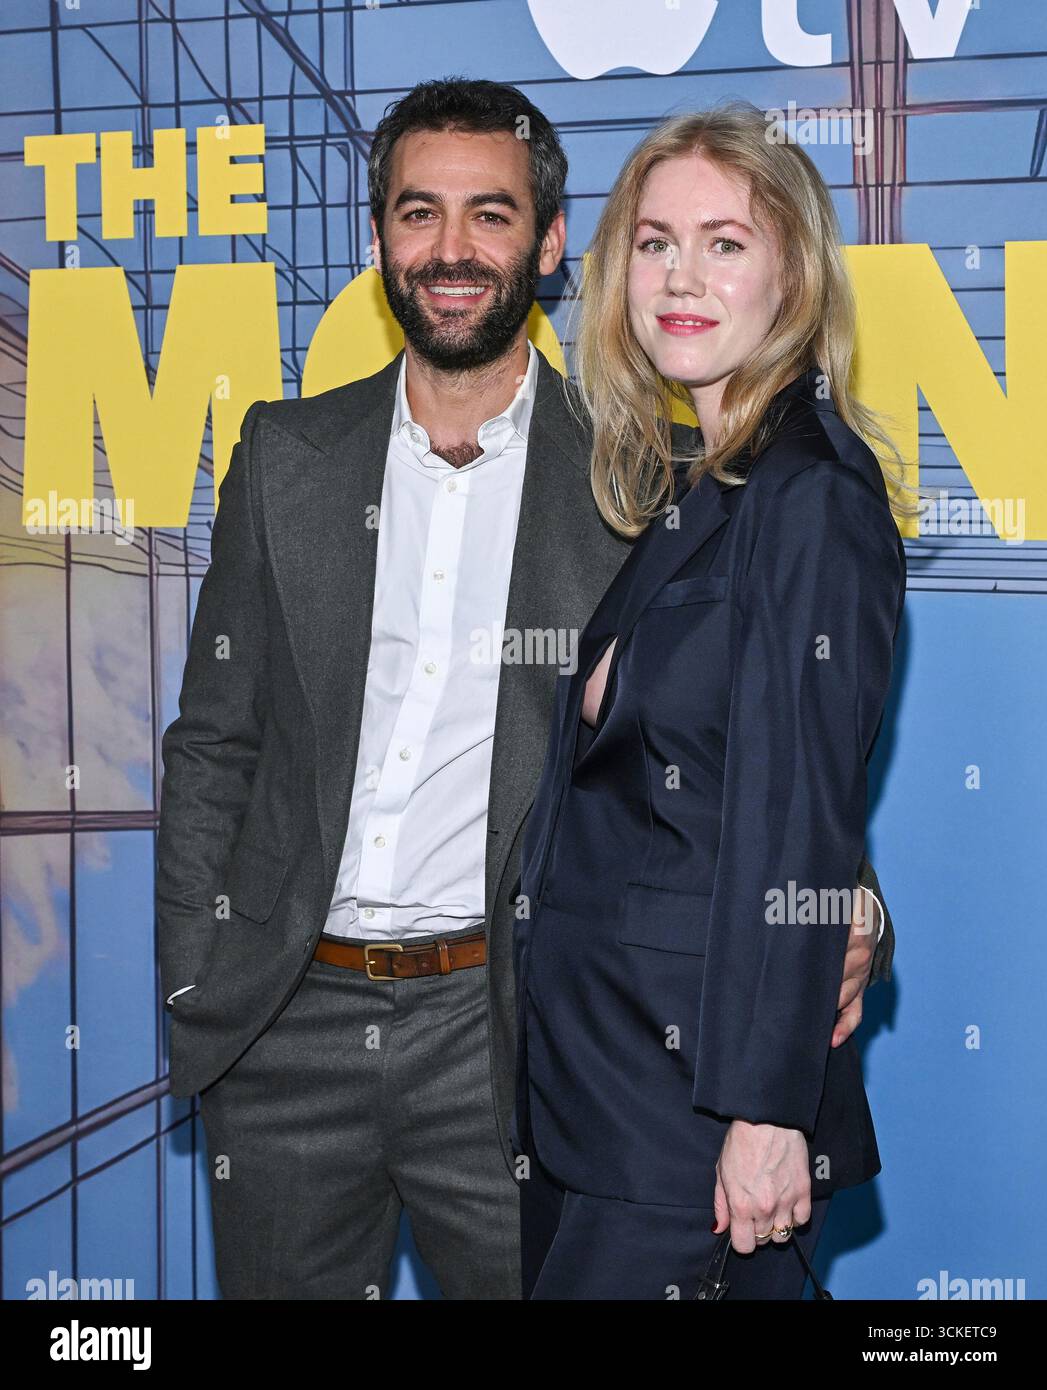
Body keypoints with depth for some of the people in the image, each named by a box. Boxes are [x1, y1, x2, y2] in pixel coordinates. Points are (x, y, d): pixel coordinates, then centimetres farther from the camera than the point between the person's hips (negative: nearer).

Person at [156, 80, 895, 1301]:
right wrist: (189, 988, 2)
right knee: (278, 1282, 17)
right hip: (282, 1024, 3)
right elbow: (213, 742, 7)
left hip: (505, 1030, -2)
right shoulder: (288, 455, 4)